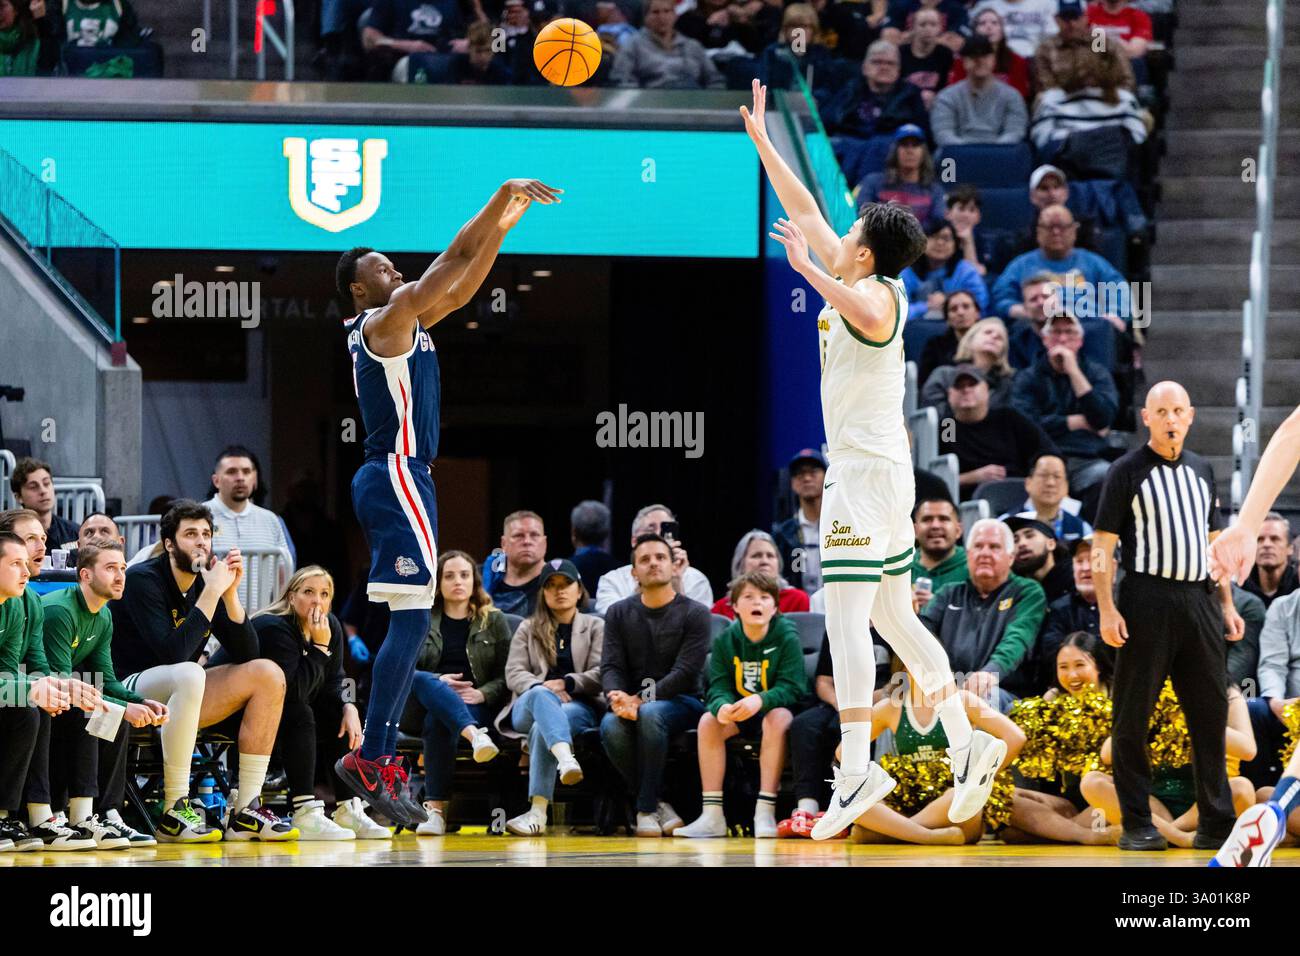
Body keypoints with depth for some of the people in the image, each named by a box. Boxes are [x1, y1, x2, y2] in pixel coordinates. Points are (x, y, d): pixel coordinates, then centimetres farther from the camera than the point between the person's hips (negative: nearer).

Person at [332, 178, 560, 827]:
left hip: (396, 478, 11)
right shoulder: (385, 323, -9)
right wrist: (501, 201, -4)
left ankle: (383, 761, 10)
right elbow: (456, 258, -11)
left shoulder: (405, 323, 17)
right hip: (397, 476, -11)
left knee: (410, 623, 10)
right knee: (411, 617, -14)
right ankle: (369, 757, -19)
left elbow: (462, 285, 23)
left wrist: (504, 226, 18)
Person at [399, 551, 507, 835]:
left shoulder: (494, 622, 16)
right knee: (422, 680, -38)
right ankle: (474, 736, -59)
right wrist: (437, 683, -9)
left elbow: (506, 676, 10)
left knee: (438, 722, -39)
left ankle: (436, 809, -46)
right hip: (419, 707, 1)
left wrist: (483, 693, -11)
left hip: (475, 707, -1)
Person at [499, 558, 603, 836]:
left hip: (581, 707, -1)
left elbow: (602, 675, 6)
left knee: (542, 727, -38)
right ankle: (566, 759, -66)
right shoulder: (528, 629, 25)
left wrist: (567, 684, -12)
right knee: (540, 695, -39)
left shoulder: (595, 627, 22)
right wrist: (545, 688, -12)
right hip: (528, 707, 1)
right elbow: (513, 673, 9)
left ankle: (538, 811, -53)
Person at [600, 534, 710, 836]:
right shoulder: (619, 613, 12)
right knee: (611, 726, -32)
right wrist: (617, 698, -23)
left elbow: (685, 672, -11)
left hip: (682, 701, -3)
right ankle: (657, 803, -20)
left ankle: (646, 809, -27)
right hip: (631, 700, 3)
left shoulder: (694, 613, 0)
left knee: (651, 714, -38)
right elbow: (611, 666, 2)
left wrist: (640, 700, -24)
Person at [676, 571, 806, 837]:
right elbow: (719, 686, -8)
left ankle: (765, 813, -38)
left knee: (777, 718, -36)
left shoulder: (787, 638, -12)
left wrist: (760, 701, -40)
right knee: (708, 720, -25)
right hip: (737, 712, 4)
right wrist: (722, 706, -33)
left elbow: (791, 688, -20)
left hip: (777, 708, -4)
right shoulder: (725, 640, -2)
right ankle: (712, 816, -25)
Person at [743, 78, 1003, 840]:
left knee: (845, 611, -16)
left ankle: (858, 765, -24)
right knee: (892, 616, 15)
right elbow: (805, 211, 23)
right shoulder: (858, 284, 13)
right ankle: (967, 742, 16)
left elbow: (863, 313, -40)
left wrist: (808, 269, -36)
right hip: (866, 468, 10)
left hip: (869, 470, -10)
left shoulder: (877, 295, -12)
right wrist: (762, 141, 25)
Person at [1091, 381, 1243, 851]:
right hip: (1147, 597, -5)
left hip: (1199, 599, 5)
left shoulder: (1201, 470, 16)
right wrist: (1107, 610, -13)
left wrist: (1227, 603, 15)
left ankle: (1216, 824, 8)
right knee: (1133, 716, -2)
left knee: (1211, 711, 4)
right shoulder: (1127, 472, -1)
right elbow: (1102, 545, -4)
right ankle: (1137, 825, 3)